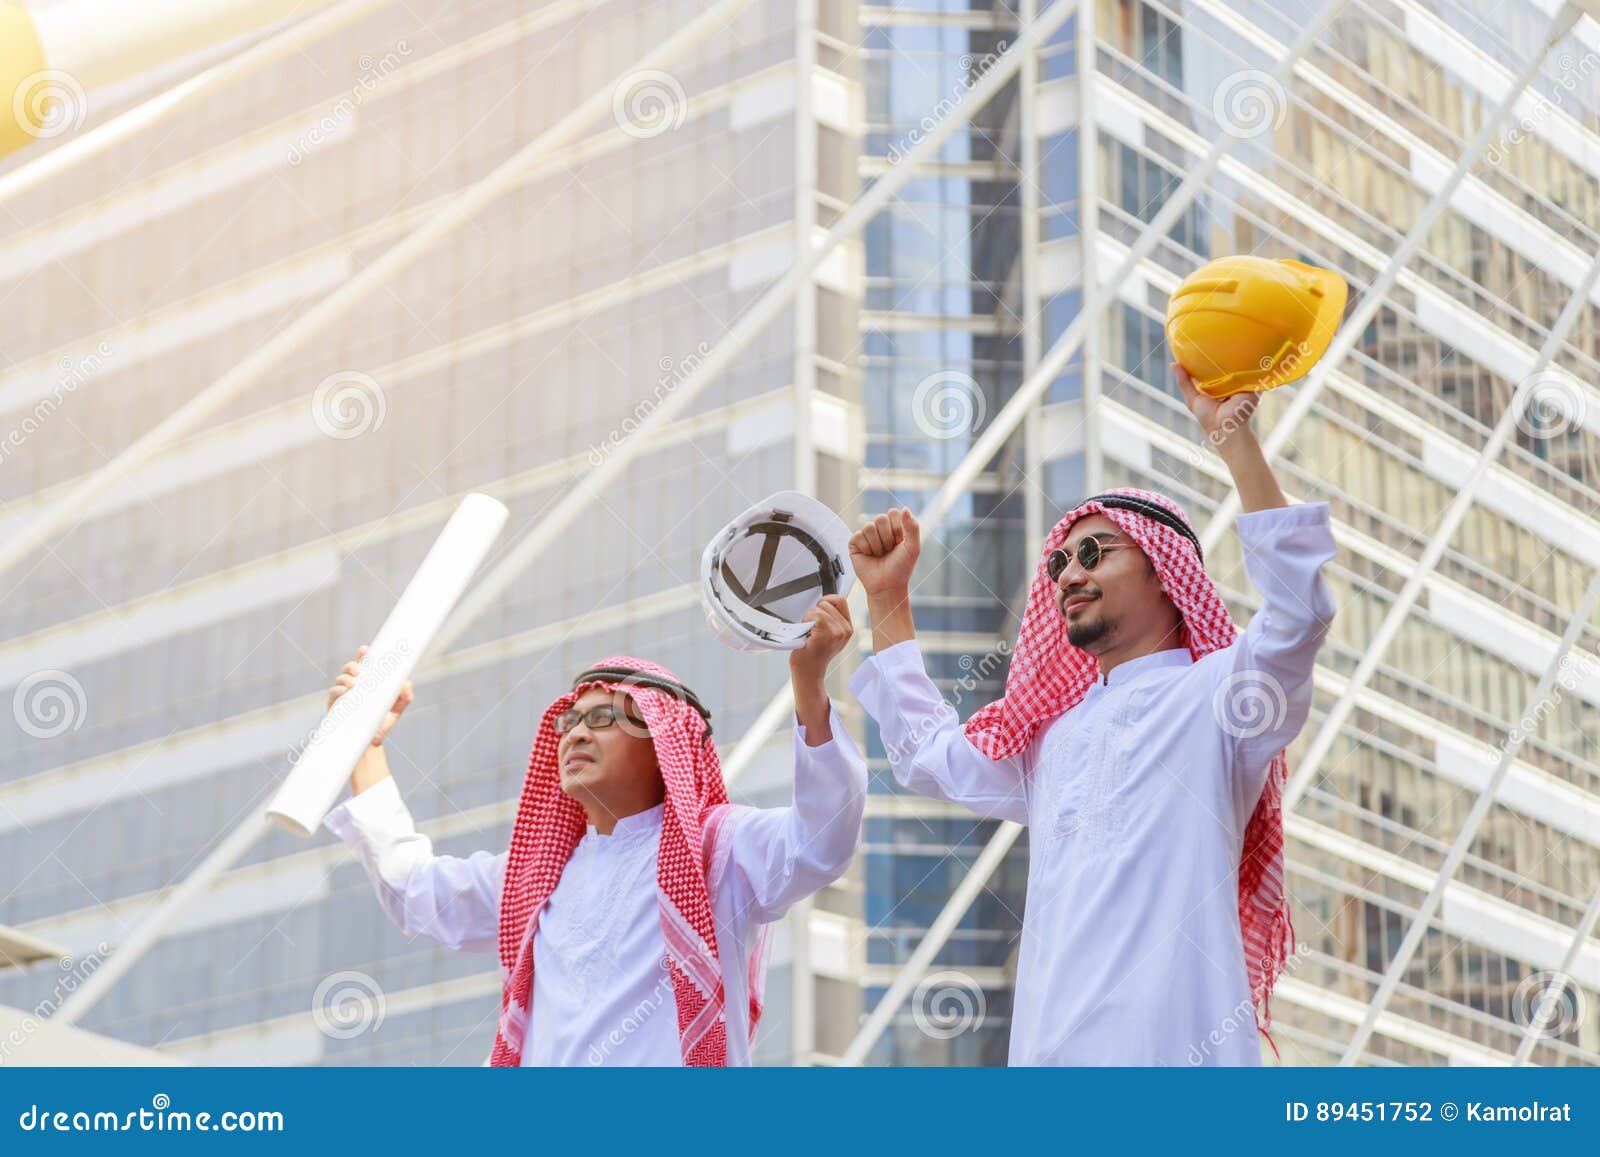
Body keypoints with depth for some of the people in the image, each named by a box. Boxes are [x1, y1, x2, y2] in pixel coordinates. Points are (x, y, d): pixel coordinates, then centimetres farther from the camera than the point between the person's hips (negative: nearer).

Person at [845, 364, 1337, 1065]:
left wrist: (1234, 436, -17)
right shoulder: (1050, 736, 27)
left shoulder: (1212, 693, 4)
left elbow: (1296, 614, -14)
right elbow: (928, 753, 42)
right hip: (1047, 1048, 7)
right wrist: (887, 598, 39)